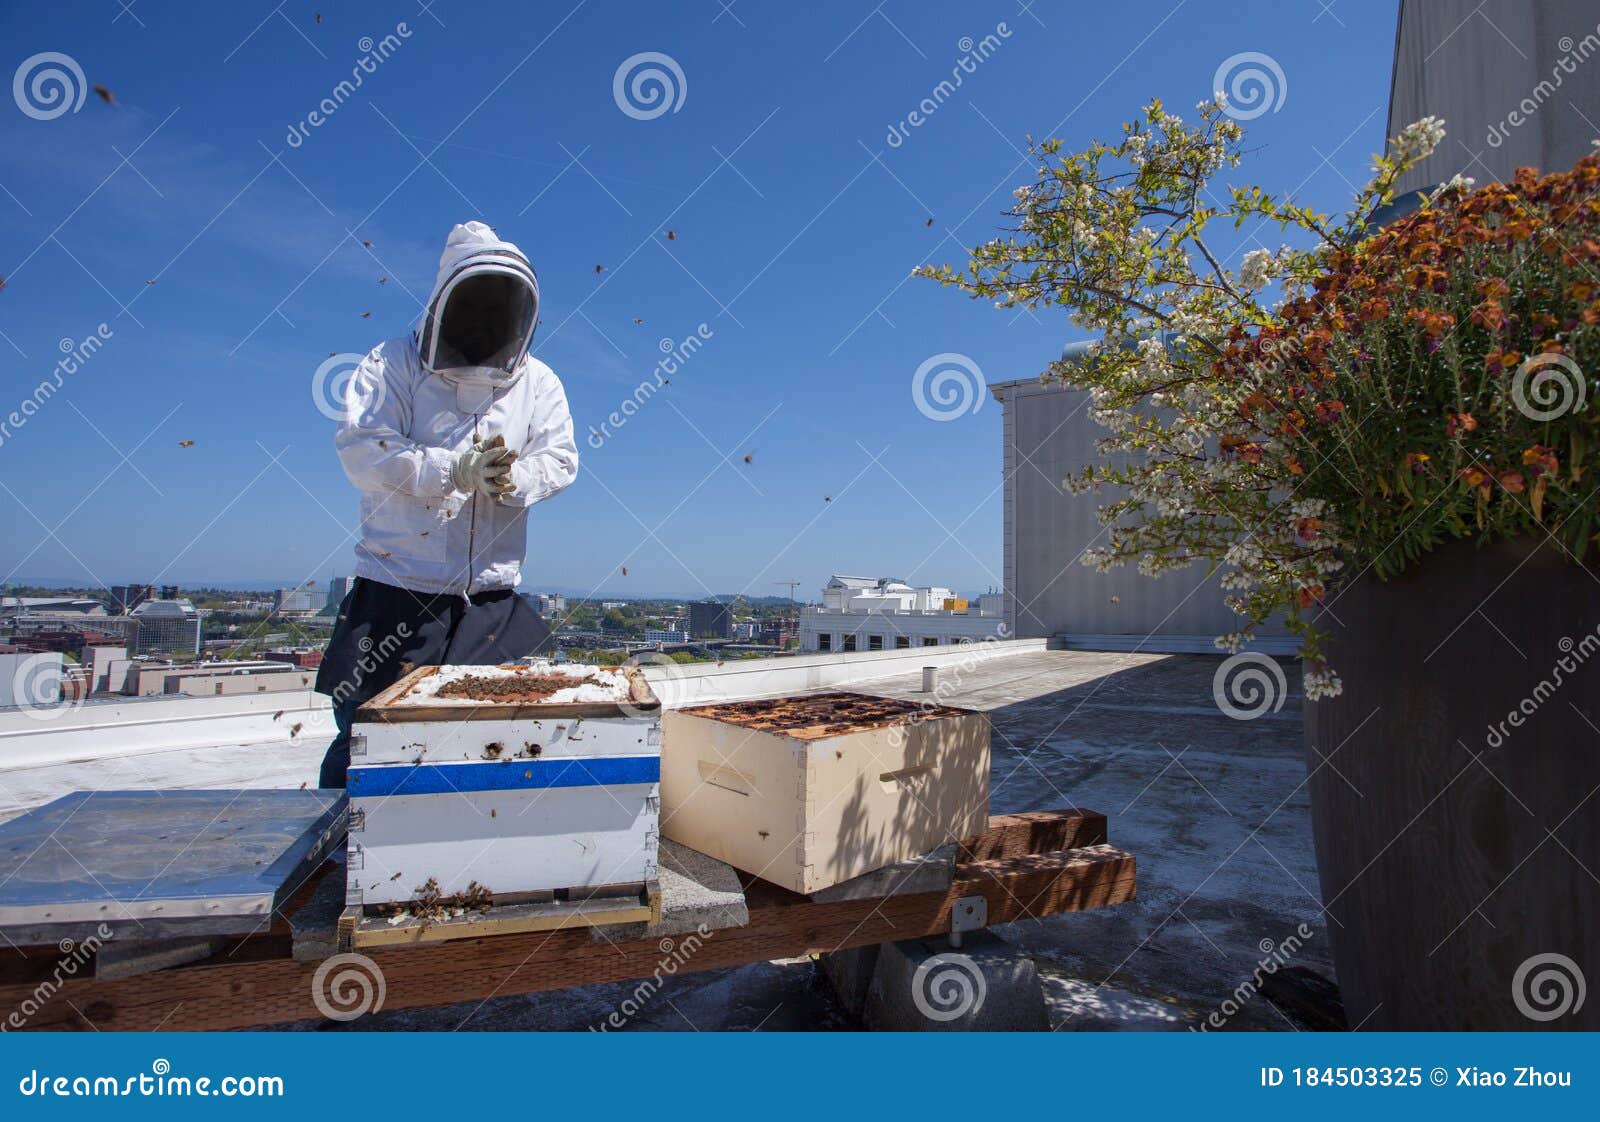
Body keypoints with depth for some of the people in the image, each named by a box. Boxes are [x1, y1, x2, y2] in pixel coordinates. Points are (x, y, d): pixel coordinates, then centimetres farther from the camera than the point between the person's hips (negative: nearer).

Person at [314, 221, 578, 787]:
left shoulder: (538, 383, 12)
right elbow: (360, 444, -10)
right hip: (396, 589, -2)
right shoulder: (393, 364, 3)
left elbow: (560, 458, 3)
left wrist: (516, 479, -20)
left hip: (492, 597, 3)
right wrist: (453, 469, -23)